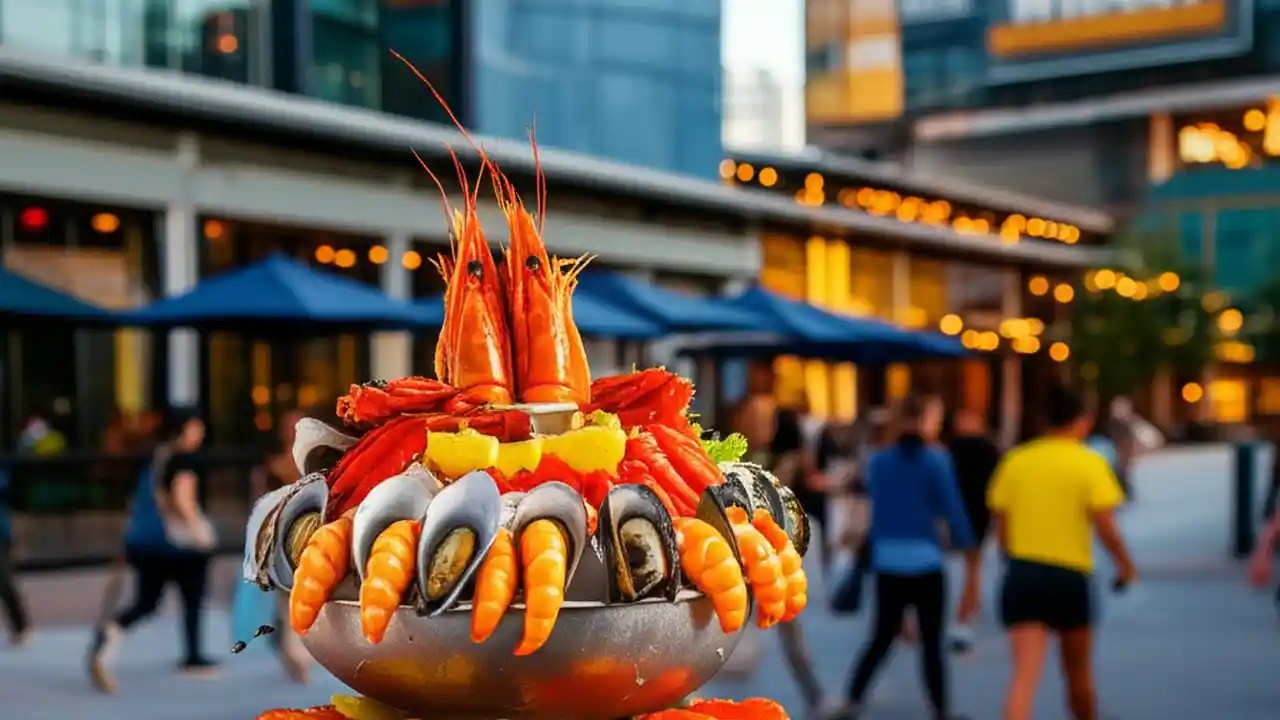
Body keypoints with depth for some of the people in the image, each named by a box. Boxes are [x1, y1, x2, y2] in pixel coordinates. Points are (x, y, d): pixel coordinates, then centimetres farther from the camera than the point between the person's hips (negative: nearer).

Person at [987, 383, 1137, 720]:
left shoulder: (1015, 460, 5)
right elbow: (1105, 526, -11)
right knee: (1078, 670, 20)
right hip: (1070, 577, -2)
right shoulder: (1090, 463, -4)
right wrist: (1126, 564, 5)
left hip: (1021, 574, 2)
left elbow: (1000, 528, 8)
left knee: (1025, 674, -7)